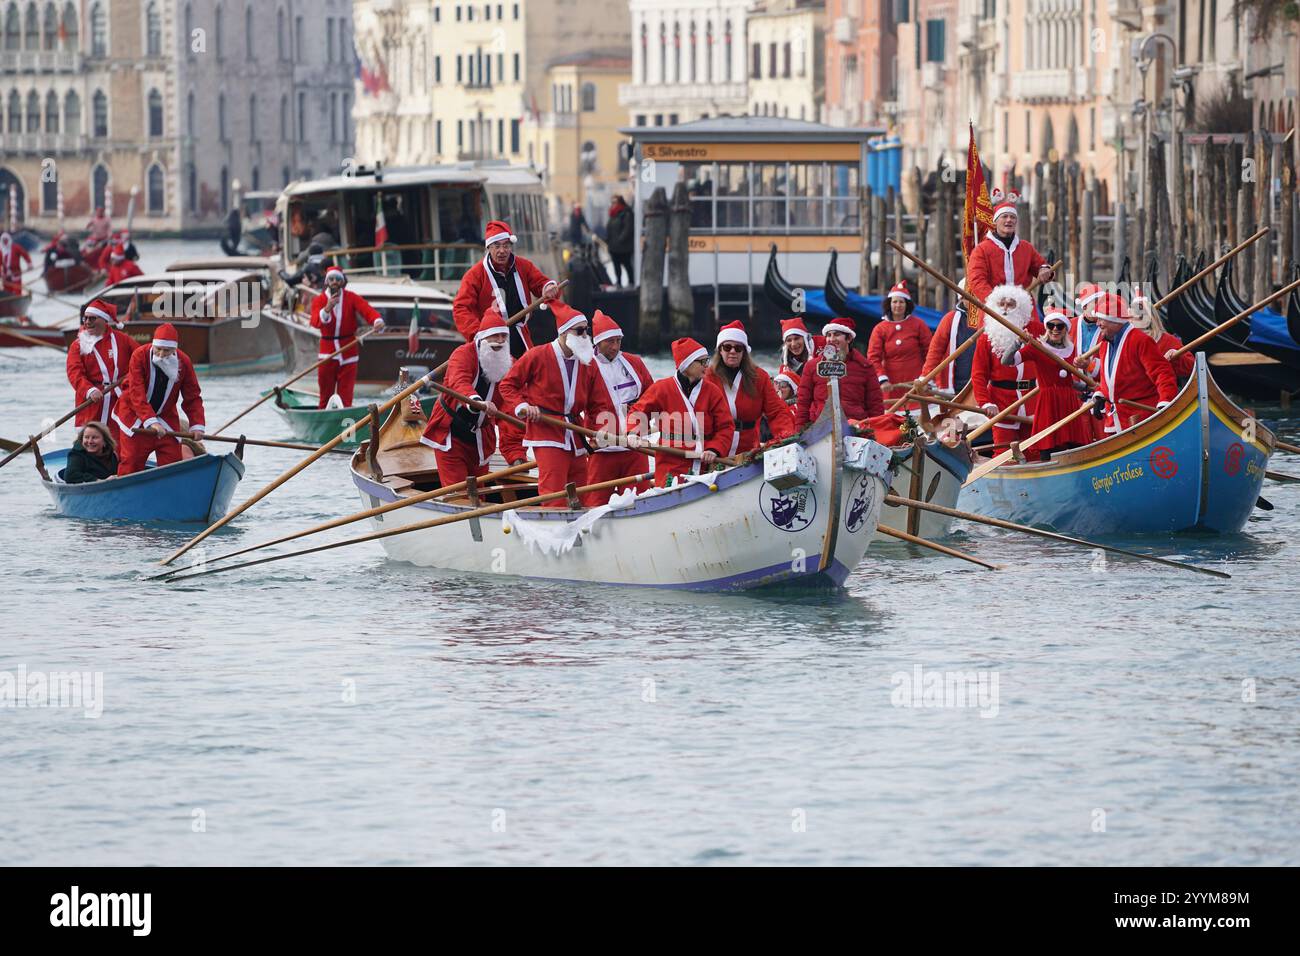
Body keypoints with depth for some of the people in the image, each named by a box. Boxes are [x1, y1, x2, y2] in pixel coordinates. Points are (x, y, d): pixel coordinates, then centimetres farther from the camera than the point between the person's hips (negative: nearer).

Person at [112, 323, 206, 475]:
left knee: (173, 460, -2)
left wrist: (197, 425, -17)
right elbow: (136, 394, -27)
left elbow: (192, 397, -4)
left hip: (166, 416, 3)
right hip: (135, 414, -3)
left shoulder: (184, 362, -9)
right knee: (131, 462, -6)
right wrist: (151, 422, -37)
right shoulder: (139, 356, -20)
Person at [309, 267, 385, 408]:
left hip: (348, 353, 0)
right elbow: (315, 322, -18)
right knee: (325, 393, 7)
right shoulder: (319, 300, -1)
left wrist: (377, 320, -39)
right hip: (327, 351, 0)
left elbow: (366, 309, -16)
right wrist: (327, 309, -38)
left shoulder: (352, 298, 1)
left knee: (346, 397, -3)